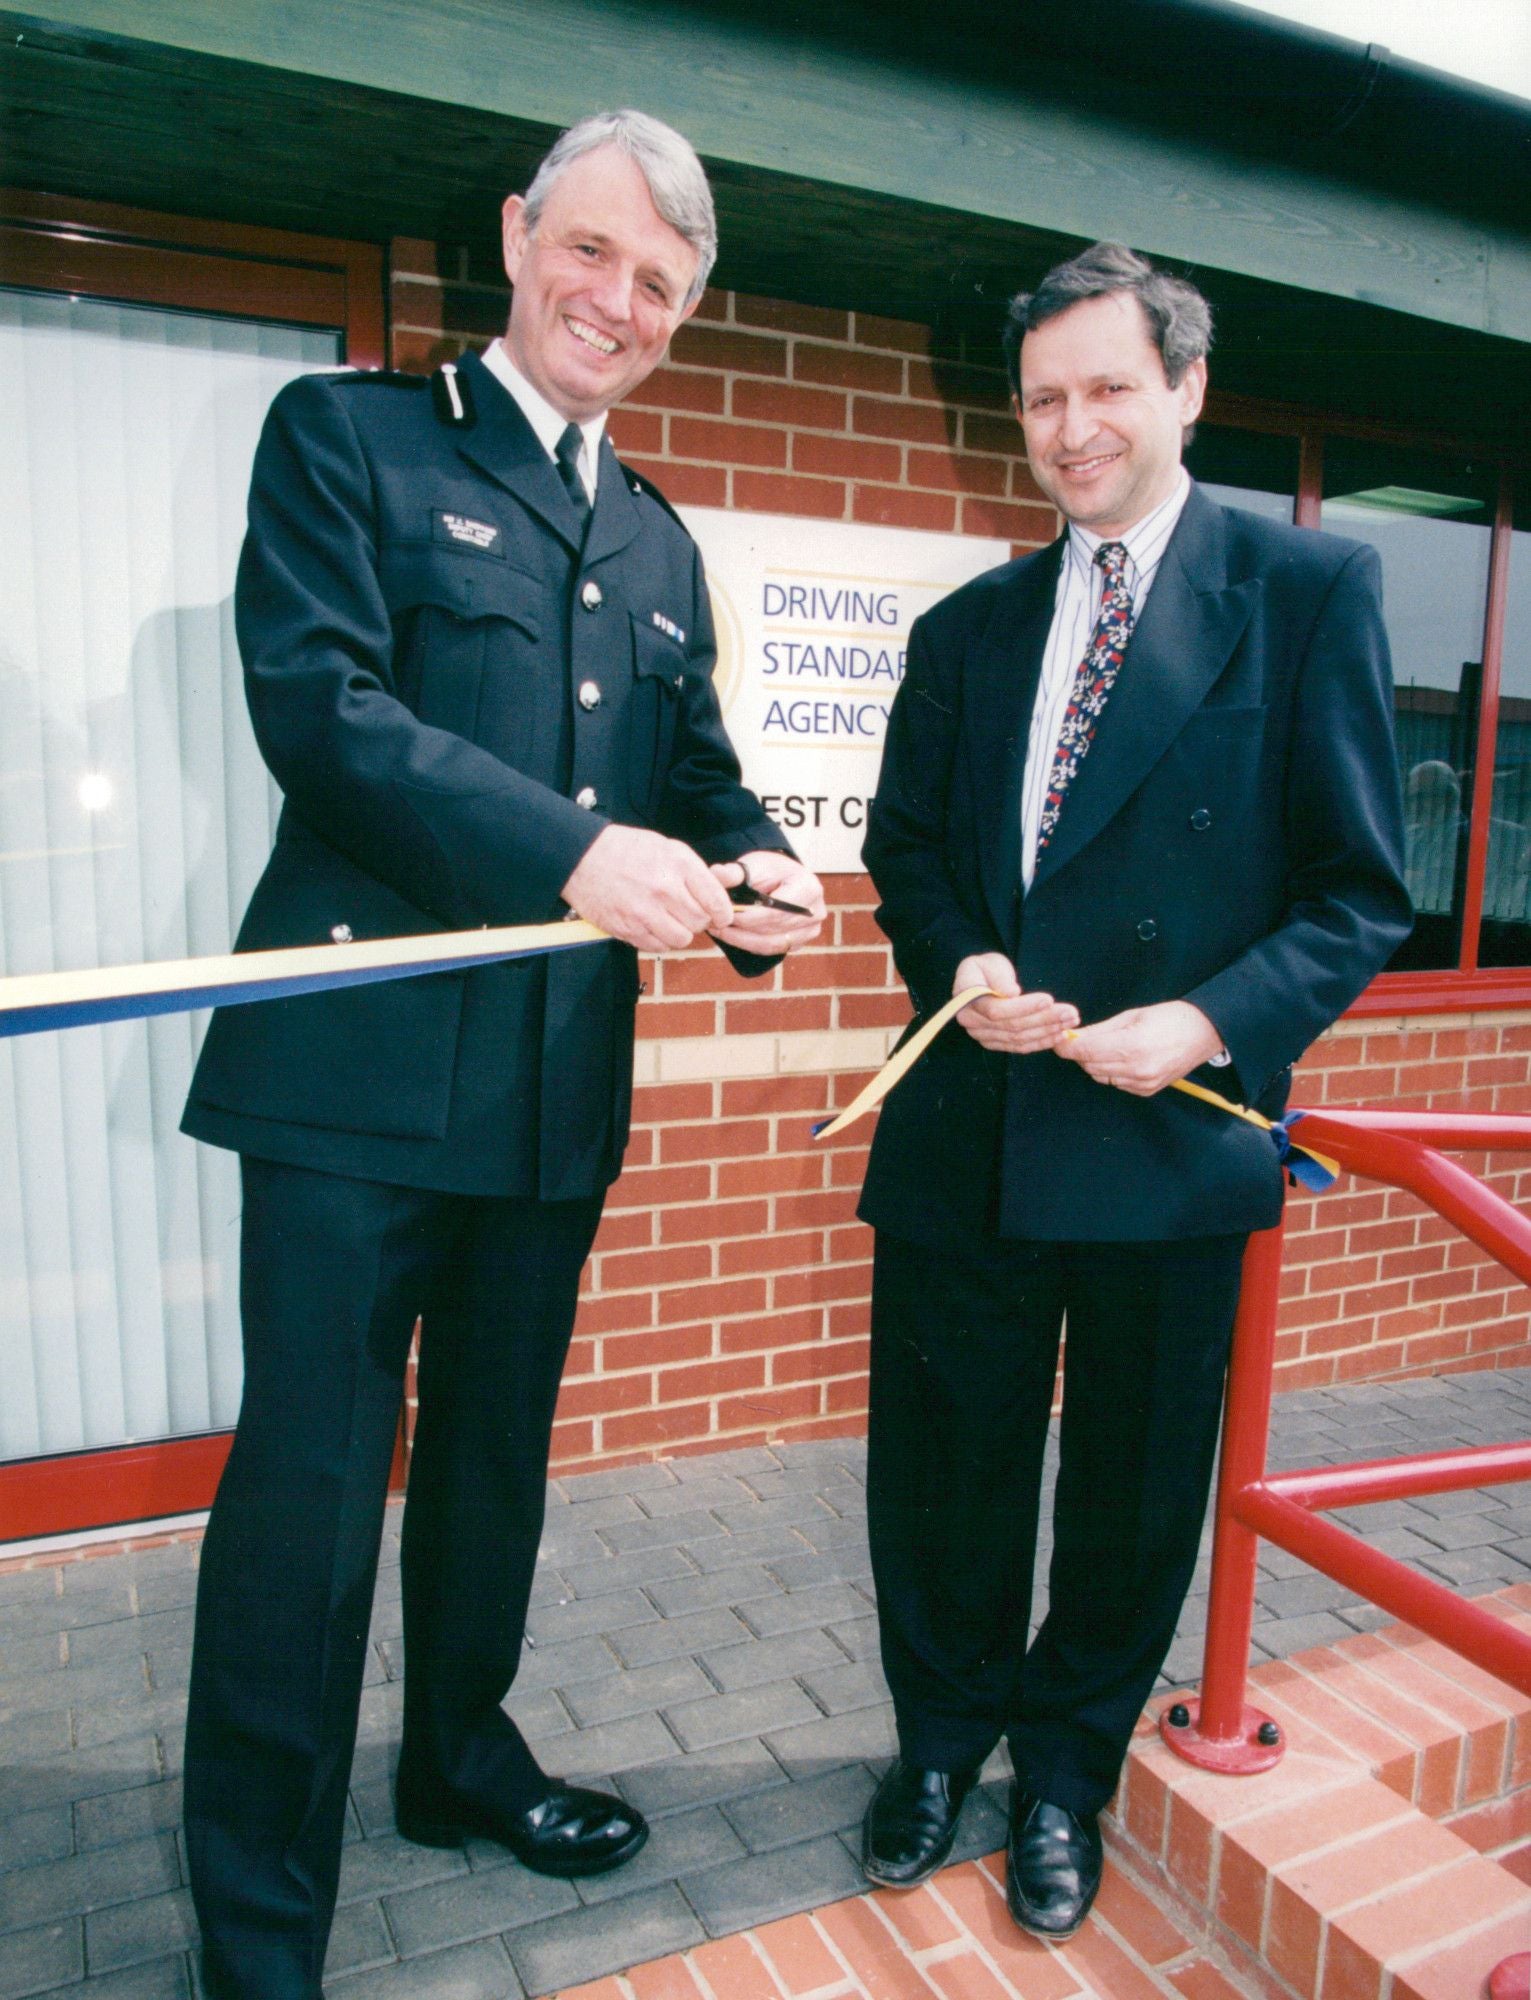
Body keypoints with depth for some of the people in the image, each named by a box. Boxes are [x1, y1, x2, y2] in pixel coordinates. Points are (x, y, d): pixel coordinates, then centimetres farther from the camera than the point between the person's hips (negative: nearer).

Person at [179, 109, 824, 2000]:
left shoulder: (659, 541, 20)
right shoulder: (345, 434, 2)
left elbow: (693, 765, 18)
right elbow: (316, 703, -12)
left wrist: (755, 868, -6)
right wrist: (574, 852, -22)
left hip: (559, 1078, 6)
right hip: (359, 1061, -5)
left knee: (500, 1443, 20)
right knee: (312, 1472, 2)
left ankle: (461, 1751, 44)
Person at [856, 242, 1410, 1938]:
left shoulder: (1310, 590, -1)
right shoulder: (967, 627, 11)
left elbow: (1359, 891, -4)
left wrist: (1212, 1021, -18)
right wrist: (959, 966, -6)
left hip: (1172, 1137, -2)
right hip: (968, 1129, 3)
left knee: (1133, 1492, 15)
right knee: (944, 1472, 15)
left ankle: (1065, 1769, 42)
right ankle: (943, 1735, 43)